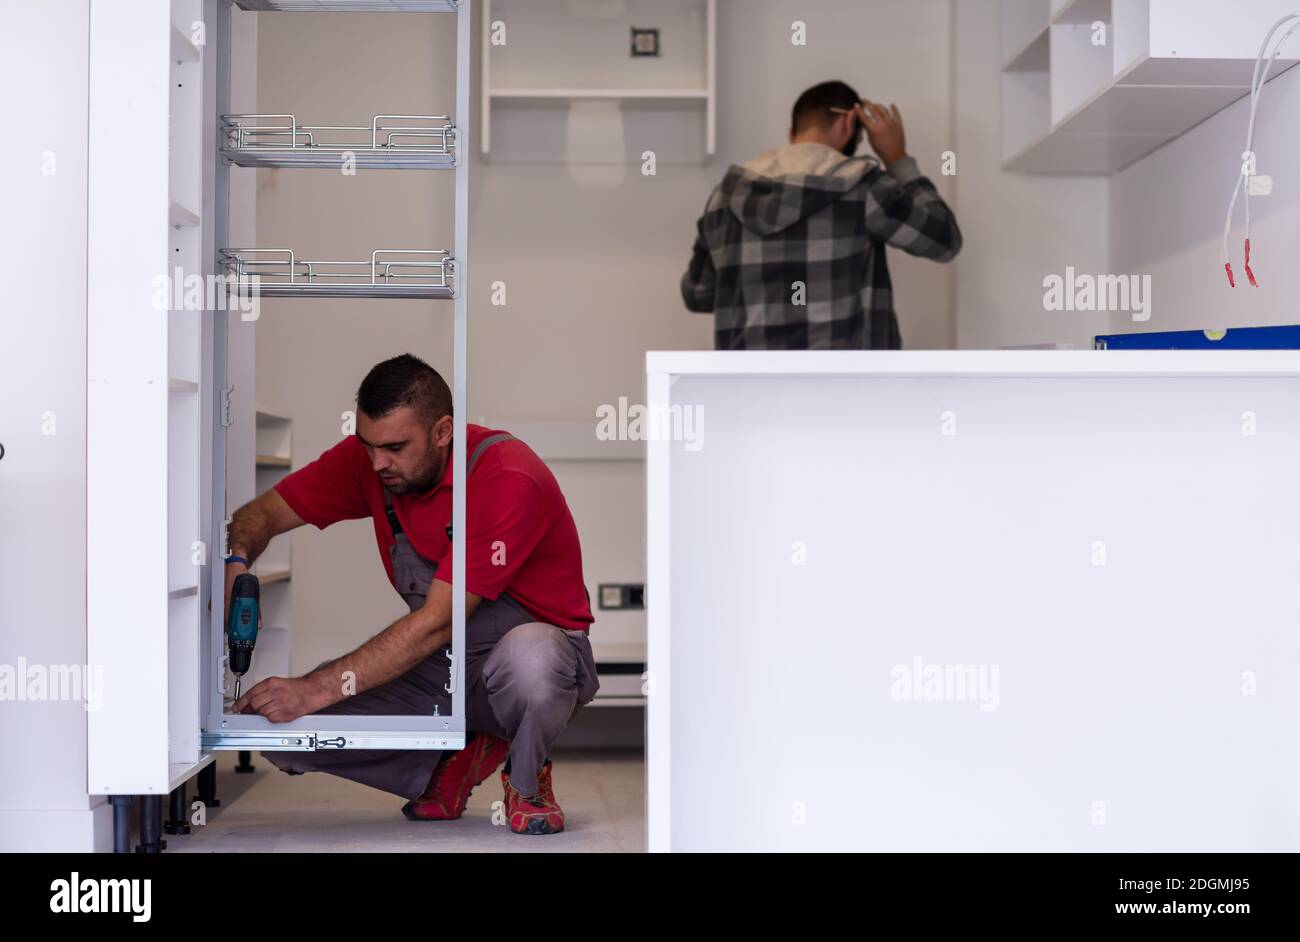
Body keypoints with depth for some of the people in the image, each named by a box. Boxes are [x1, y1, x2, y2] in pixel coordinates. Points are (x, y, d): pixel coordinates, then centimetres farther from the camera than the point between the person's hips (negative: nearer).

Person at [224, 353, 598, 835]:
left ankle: (527, 780, -8)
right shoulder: (369, 457, -7)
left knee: (527, 658, -43)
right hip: (437, 665, 6)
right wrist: (234, 564, -24)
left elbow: (438, 622, -29)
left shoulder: (510, 481, -27)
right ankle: (460, 755, 7)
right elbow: (262, 513, 1)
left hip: (539, 643, -5)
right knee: (278, 722, -12)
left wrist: (318, 689, -31)